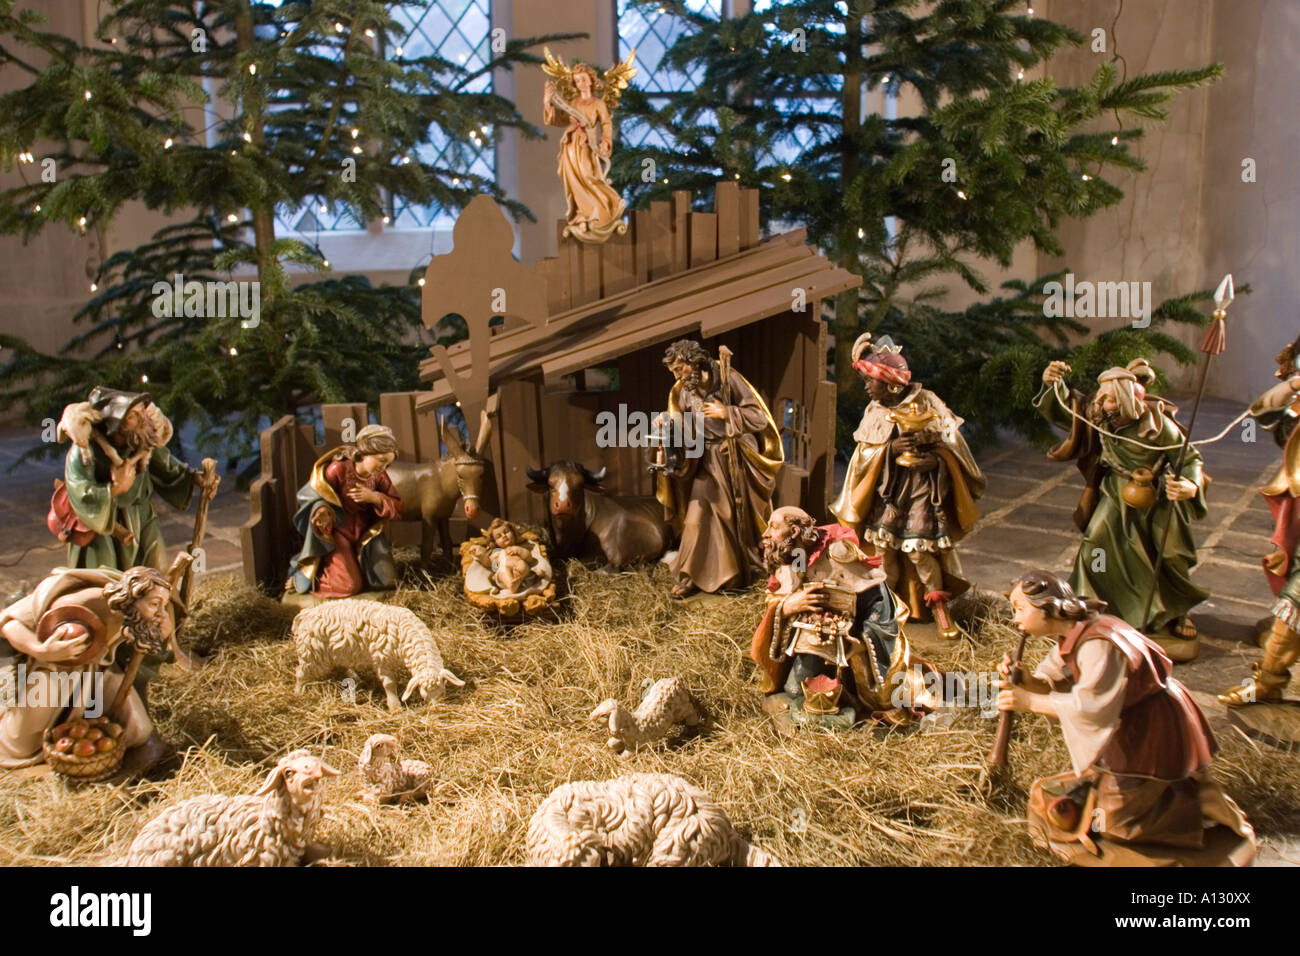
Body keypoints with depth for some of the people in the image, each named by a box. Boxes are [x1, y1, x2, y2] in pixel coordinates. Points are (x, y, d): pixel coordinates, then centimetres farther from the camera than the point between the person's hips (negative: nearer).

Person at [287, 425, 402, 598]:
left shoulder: (379, 476, -4)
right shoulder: (338, 470, -19)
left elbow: (397, 509, -6)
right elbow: (314, 498, -11)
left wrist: (374, 498, -23)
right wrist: (323, 512, -34)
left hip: (365, 536, 5)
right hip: (337, 533, -5)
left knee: (387, 581, -2)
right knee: (349, 586, -16)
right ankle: (304, 574, 12)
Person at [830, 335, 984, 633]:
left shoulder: (926, 403, -6)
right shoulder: (875, 411, 1)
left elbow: (951, 442, -2)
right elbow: (864, 453, -1)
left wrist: (936, 459, -21)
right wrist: (889, 449, -19)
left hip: (921, 488, -3)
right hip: (886, 489, 3)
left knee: (920, 549, -7)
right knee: (886, 546, 5)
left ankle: (940, 608, 8)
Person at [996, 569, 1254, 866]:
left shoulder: (1098, 644, -30)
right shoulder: (1072, 636, -1)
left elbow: (1093, 706, -32)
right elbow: (1050, 683, 1)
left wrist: (1031, 702, -30)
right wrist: (1022, 682, -20)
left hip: (1152, 733, -9)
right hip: (1128, 725, 9)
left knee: (1112, 818, -2)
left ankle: (1195, 808, 12)